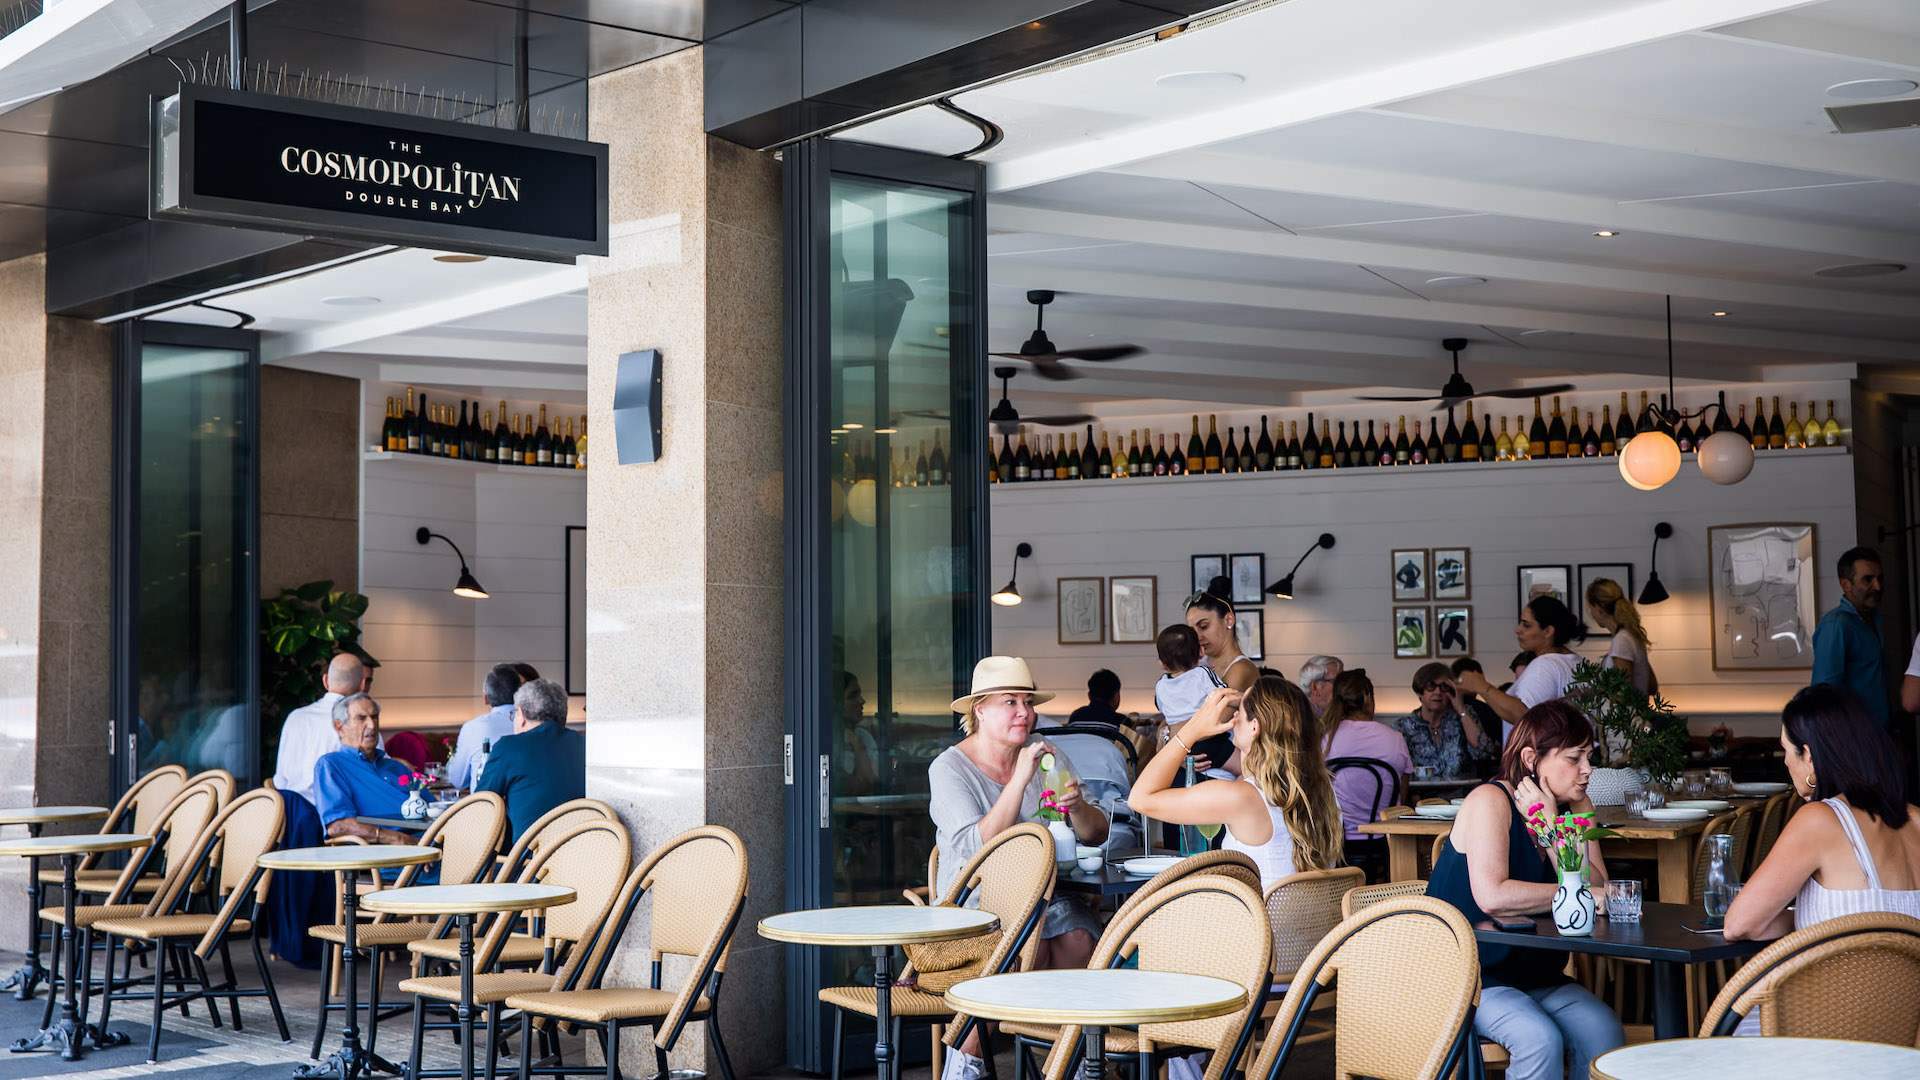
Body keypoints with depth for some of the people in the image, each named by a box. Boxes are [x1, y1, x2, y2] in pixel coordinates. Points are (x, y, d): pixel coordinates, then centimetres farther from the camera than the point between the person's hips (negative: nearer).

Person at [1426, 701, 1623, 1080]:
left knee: (1605, 1032, -21)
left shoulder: (1575, 805, 7)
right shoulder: (1491, 801, -14)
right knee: (1541, 1041, -31)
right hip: (1467, 975, -6)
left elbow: (1596, 888, -6)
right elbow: (1492, 896, -30)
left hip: (1537, 974, 6)